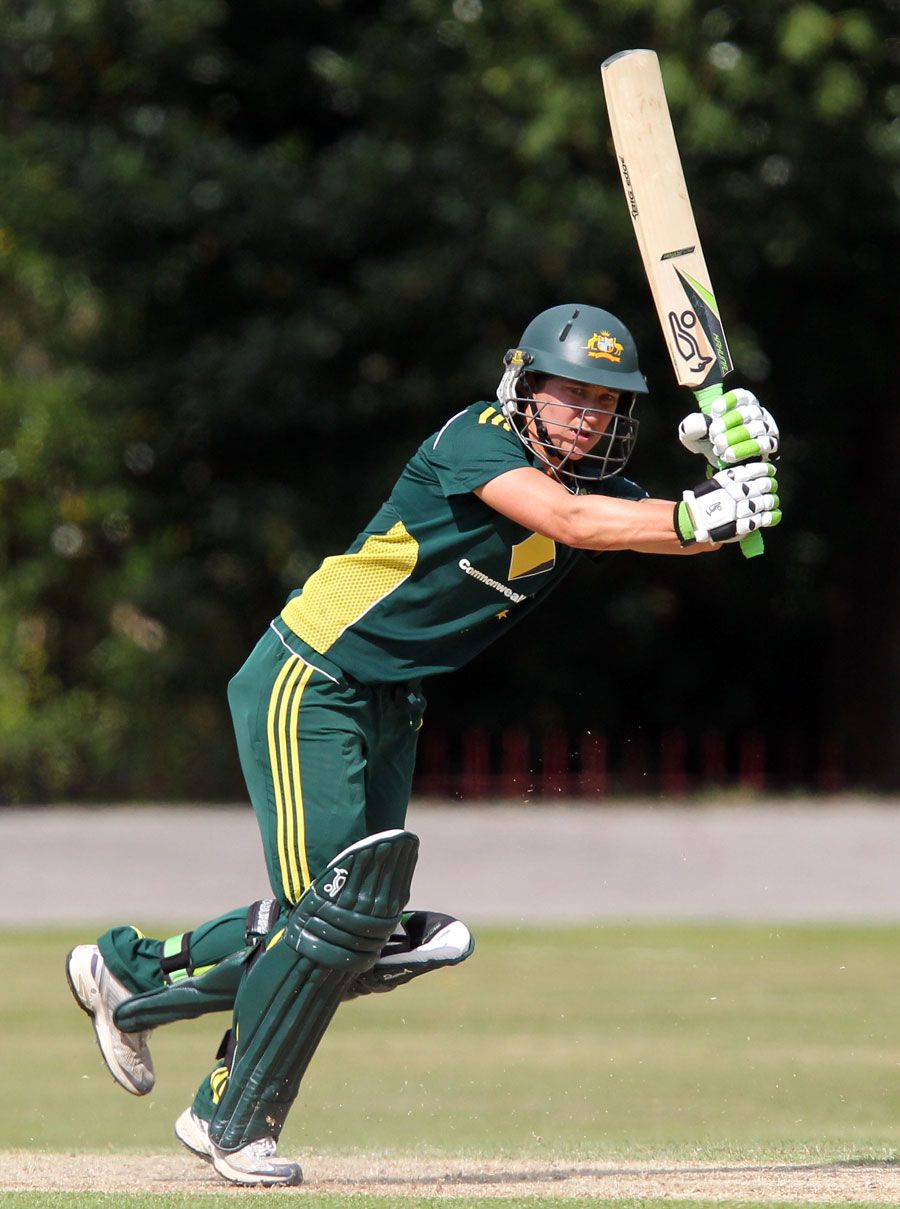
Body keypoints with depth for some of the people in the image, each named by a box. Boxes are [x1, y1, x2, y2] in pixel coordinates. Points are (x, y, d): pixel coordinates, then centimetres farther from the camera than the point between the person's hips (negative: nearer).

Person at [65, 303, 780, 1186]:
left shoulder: (592, 480, 3)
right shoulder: (476, 441, -19)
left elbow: (695, 533, -8)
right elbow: (571, 521, -35)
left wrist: (737, 467, -27)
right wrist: (698, 515, -44)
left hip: (389, 708, 8)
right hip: (305, 684, -8)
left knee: (360, 930, 7)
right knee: (335, 907, -15)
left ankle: (134, 974, 24)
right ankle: (236, 1121, 1)